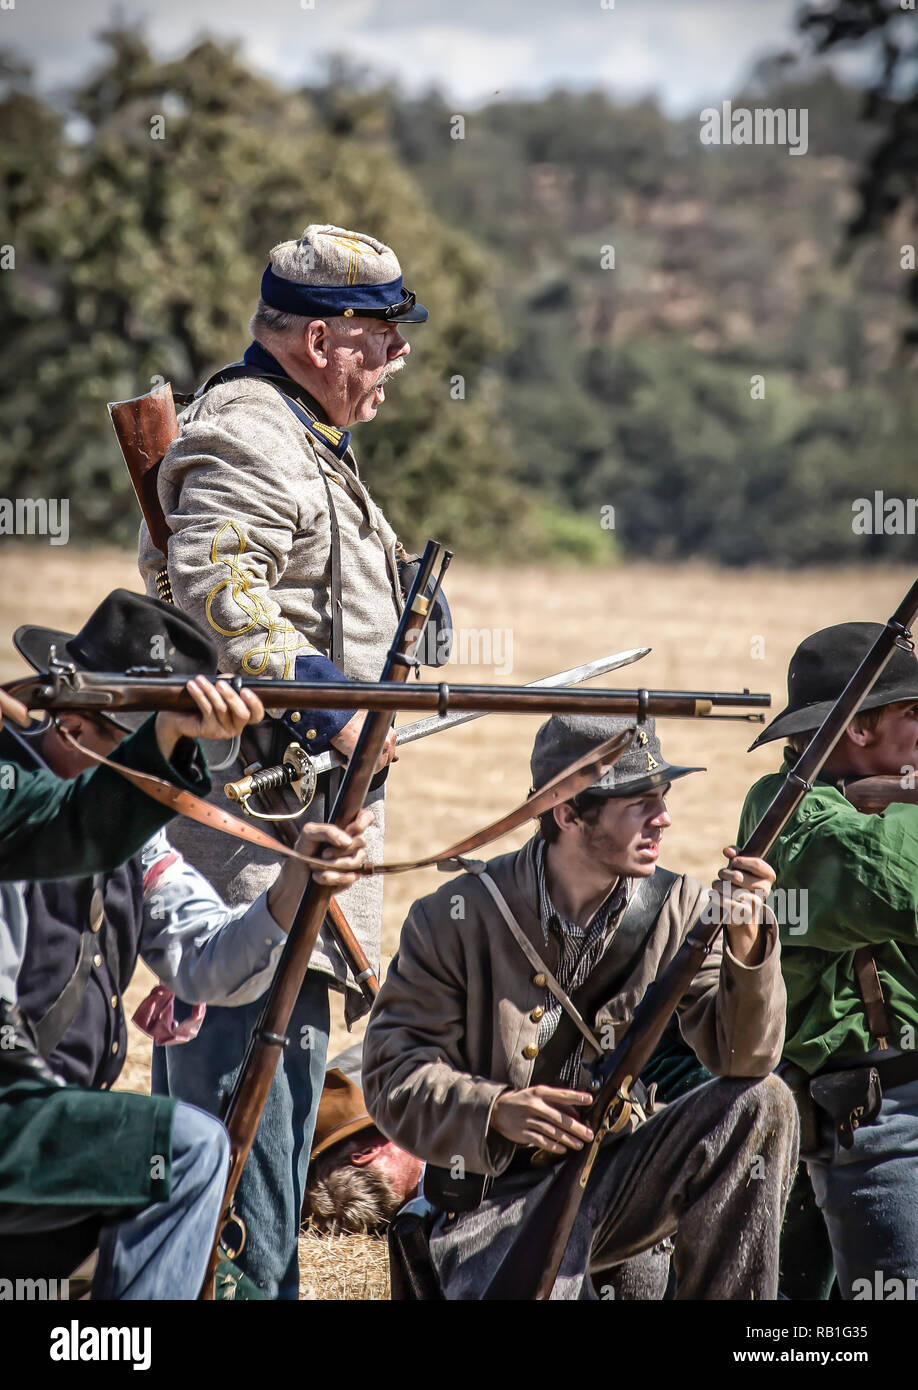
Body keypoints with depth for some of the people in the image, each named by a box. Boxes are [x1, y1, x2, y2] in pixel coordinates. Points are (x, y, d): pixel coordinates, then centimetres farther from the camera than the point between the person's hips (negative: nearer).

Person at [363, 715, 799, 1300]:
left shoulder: (676, 907, 0)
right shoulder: (458, 917, -8)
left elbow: (743, 1058, -7)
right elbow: (393, 1075, -7)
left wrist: (746, 940, -24)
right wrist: (495, 1111, -25)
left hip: (619, 1182, 5)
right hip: (500, 1198, -5)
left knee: (763, 1103, -18)